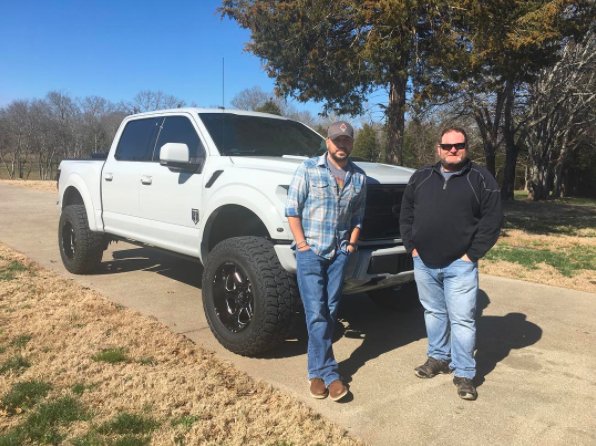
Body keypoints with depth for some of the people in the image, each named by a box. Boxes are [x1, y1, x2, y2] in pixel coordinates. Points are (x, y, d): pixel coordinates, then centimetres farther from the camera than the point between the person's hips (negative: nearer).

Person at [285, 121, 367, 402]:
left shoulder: (359, 177, 9)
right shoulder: (309, 168, -3)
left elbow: (358, 215, 15)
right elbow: (292, 209, -5)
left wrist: (352, 243, 3)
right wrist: (301, 243, -10)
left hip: (340, 252, 4)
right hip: (310, 250, -4)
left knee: (330, 312, 7)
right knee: (316, 313, -7)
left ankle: (317, 369, 20)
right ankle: (328, 373, 1)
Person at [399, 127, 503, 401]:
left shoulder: (481, 179, -1)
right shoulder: (421, 178, 9)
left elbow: (492, 219, -5)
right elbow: (406, 214, 12)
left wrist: (472, 254, -9)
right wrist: (412, 246, 4)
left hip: (460, 265, -3)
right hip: (424, 263, 4)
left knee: (462, 319, -1)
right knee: (433, 313, 16)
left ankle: (464, 373, 13)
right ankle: (438, 357, 34)